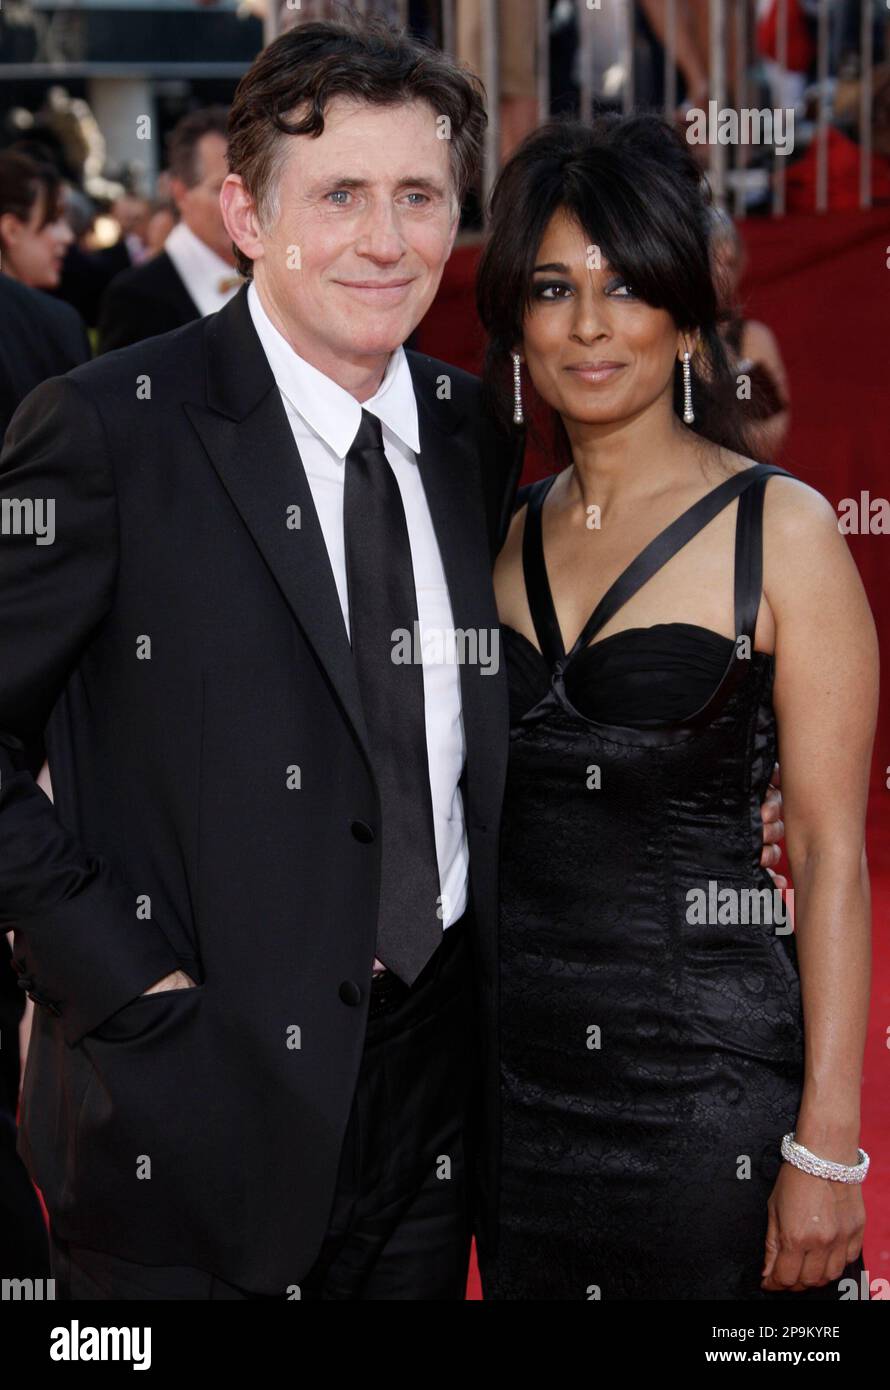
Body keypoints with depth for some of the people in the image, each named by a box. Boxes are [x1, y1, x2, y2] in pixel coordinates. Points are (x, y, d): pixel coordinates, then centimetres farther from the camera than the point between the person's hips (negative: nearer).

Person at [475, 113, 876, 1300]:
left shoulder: (779, 527, -6)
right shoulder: (504, 535, 8)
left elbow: (830, 850, -9)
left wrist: (827, 1141, -13)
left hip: (710, 1069, -5)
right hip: (518, 1065, 5)